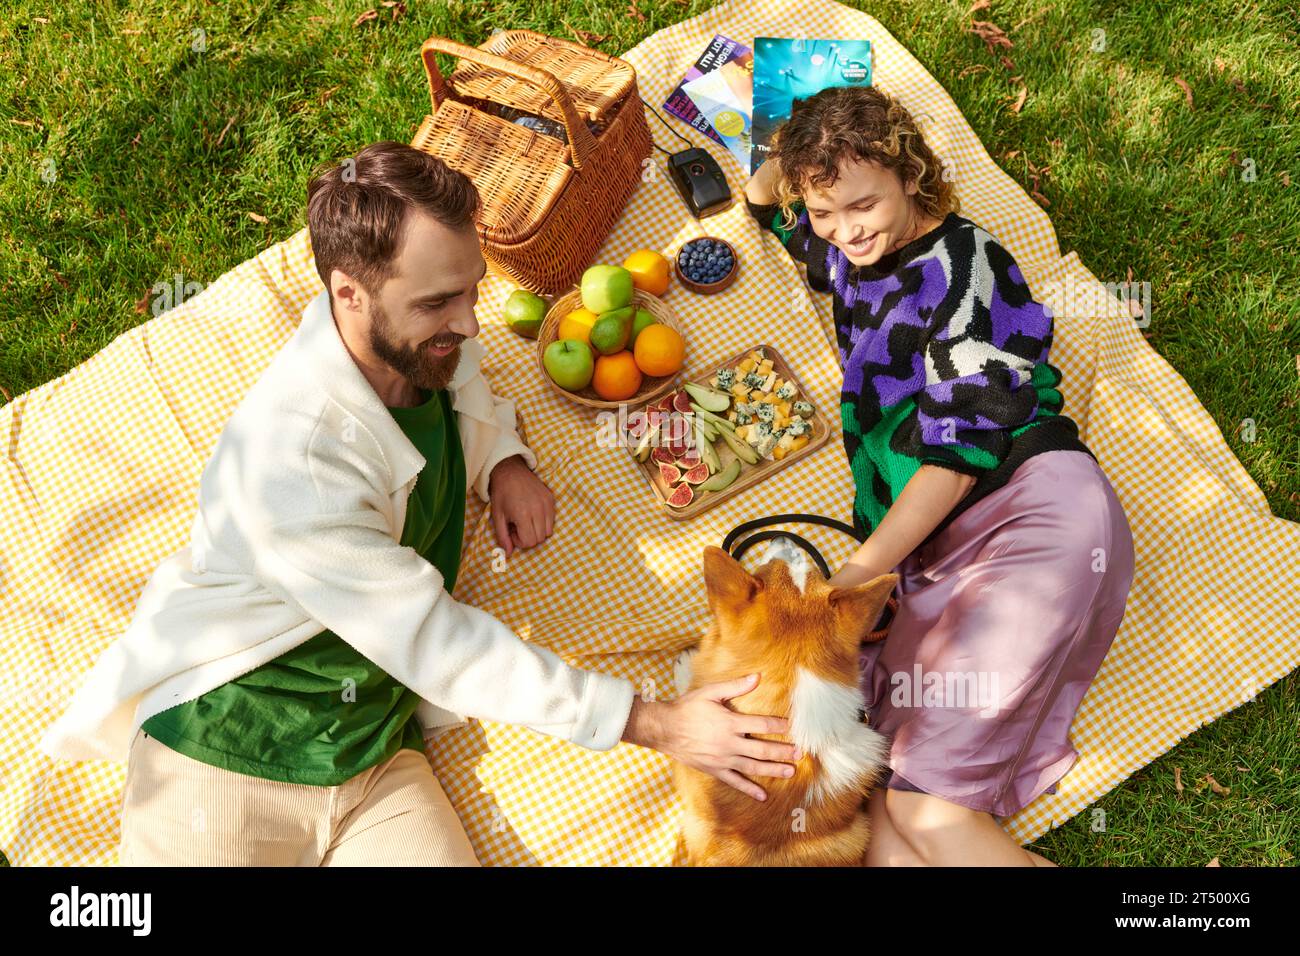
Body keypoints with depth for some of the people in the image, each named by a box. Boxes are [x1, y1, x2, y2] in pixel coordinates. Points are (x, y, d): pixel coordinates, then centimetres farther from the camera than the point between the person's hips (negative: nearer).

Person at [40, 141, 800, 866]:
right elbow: (436, 644, -26)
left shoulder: (425, 338, -5)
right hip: (225, 761, -4)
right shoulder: (290, 458, -28)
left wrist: (506, 462, -2)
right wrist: (654, 723, -24)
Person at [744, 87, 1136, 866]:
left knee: (919, 805, -25)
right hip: (933, 551, 7)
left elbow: (961, 444, -9)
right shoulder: (850, 255, 22)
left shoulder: (961, 261, 0)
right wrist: (786, 158, 20)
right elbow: (761, 199, 43)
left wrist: (858, 573, -13)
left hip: (1035, 512, -6)